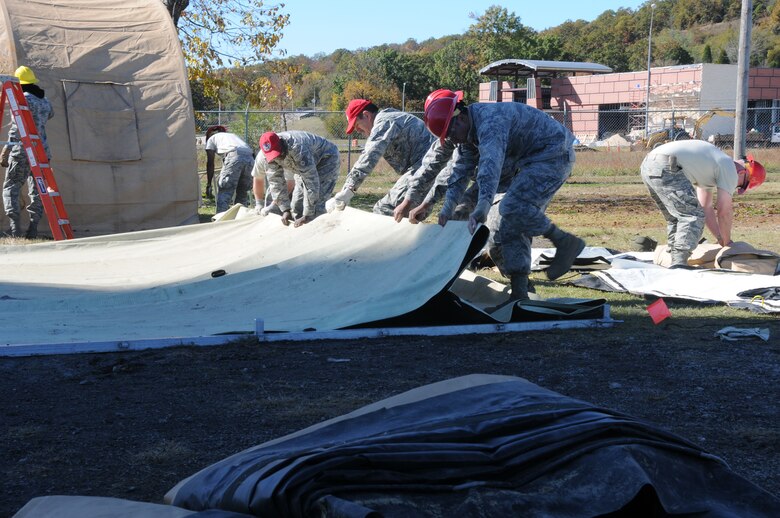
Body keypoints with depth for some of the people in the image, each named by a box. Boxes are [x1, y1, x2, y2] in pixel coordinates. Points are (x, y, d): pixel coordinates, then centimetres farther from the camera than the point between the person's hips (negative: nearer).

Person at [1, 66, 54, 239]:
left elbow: (17, 127, -16)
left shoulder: (23, 99, -7)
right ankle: (33, 226, 1)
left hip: (22, 151, -6)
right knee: (38, 190, 8)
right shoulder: (45, 101, 13)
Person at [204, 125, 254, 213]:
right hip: (250, 157, 5)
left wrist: (208, 184, 18)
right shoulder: (233, 135, 40)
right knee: (242, 192, 17)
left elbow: (210, 163, 17)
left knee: (224, 192, -2)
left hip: (234, 156, -5)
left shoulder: (211, 139, 25)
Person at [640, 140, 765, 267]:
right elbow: (724, 211, 3)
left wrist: (721, 240, 31)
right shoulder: (730, 170, 4)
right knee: (694, 217, -7)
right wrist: (727, 242, 18)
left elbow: (706, 208, 32)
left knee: (675, 218, 20)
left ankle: (675, 263, 17)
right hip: (666, 167, -10)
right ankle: (679, 264, -18)